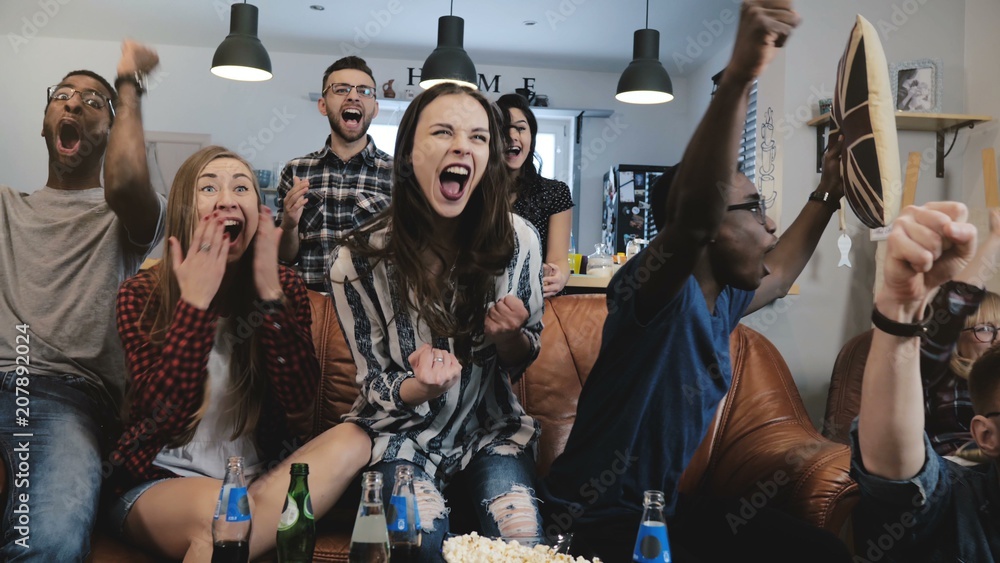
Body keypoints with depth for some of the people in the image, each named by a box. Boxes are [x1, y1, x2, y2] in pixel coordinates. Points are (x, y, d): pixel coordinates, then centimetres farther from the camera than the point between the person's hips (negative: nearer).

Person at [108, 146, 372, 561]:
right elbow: (164, 415, -17)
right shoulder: (140, 296, -4)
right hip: (161, 483, -4)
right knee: (219, 508, -38)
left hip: (262, 476, 5)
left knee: (352, 440, -25)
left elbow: (298, 402, -12)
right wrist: (196, 301, -21)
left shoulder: (286, 287, 1)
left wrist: (270, 293, -19)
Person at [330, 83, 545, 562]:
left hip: (491, 428, 2)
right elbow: (378, 390, -6)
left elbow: (522, 360, 3)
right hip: (403, 433, -1)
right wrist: (422, 386, -30)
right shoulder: (360, 261, -16)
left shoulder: (516, 240, -11)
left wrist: (508, 336, -21)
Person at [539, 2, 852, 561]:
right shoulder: (664, 292, -22)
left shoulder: (722, 299, 4)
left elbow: (775, 275, 28)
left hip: (672, 504, 9)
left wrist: (827, 195, 26)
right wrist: (739, 77, -54)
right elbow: (696, 206, -44)